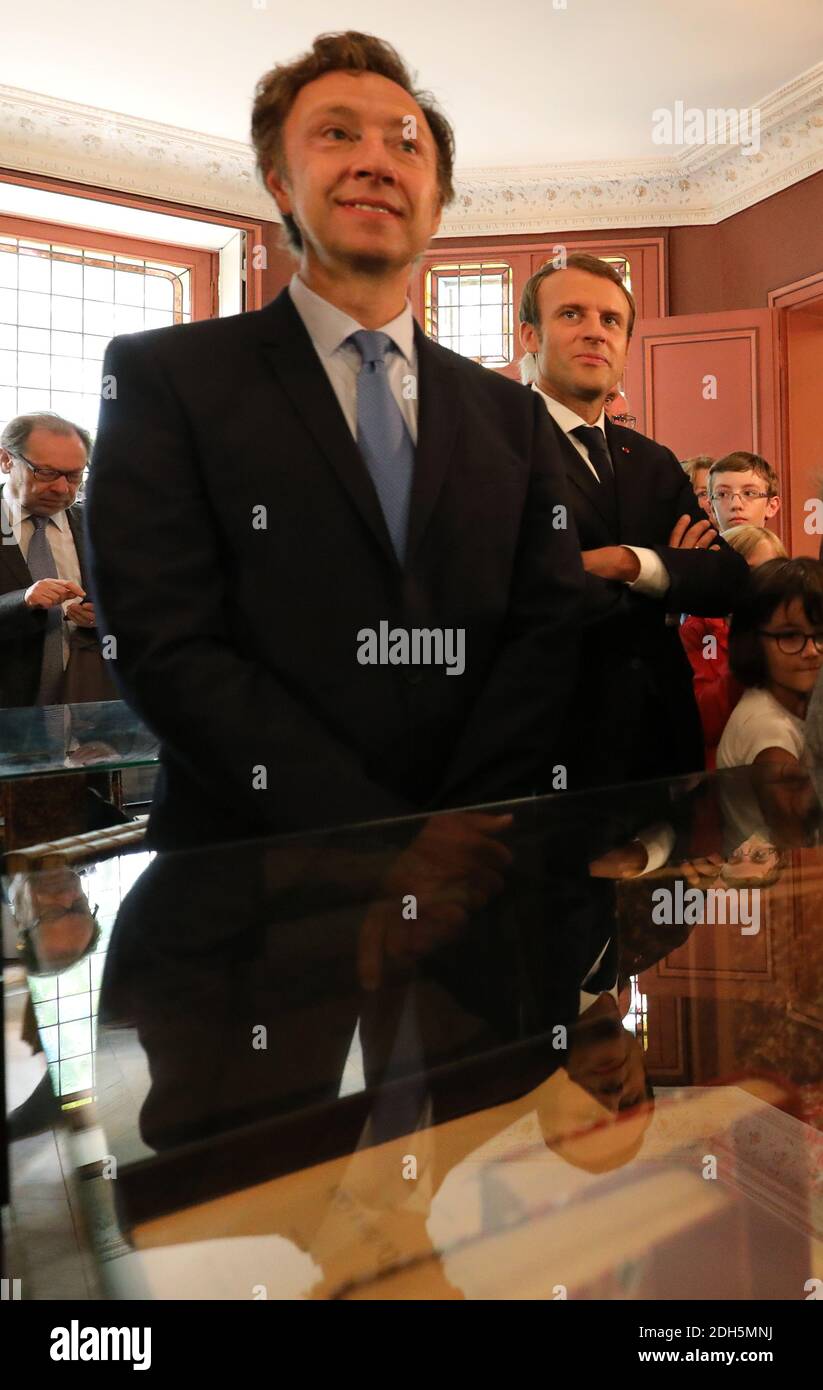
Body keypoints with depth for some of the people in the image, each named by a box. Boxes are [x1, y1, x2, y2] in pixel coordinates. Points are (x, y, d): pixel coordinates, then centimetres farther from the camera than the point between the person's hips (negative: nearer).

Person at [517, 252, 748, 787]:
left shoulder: (655, 463, 12)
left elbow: (727, 581, 2)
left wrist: (633, 562, -17)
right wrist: (670, 574, -7)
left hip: (663, 729, 7)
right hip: (556, 744, -6)